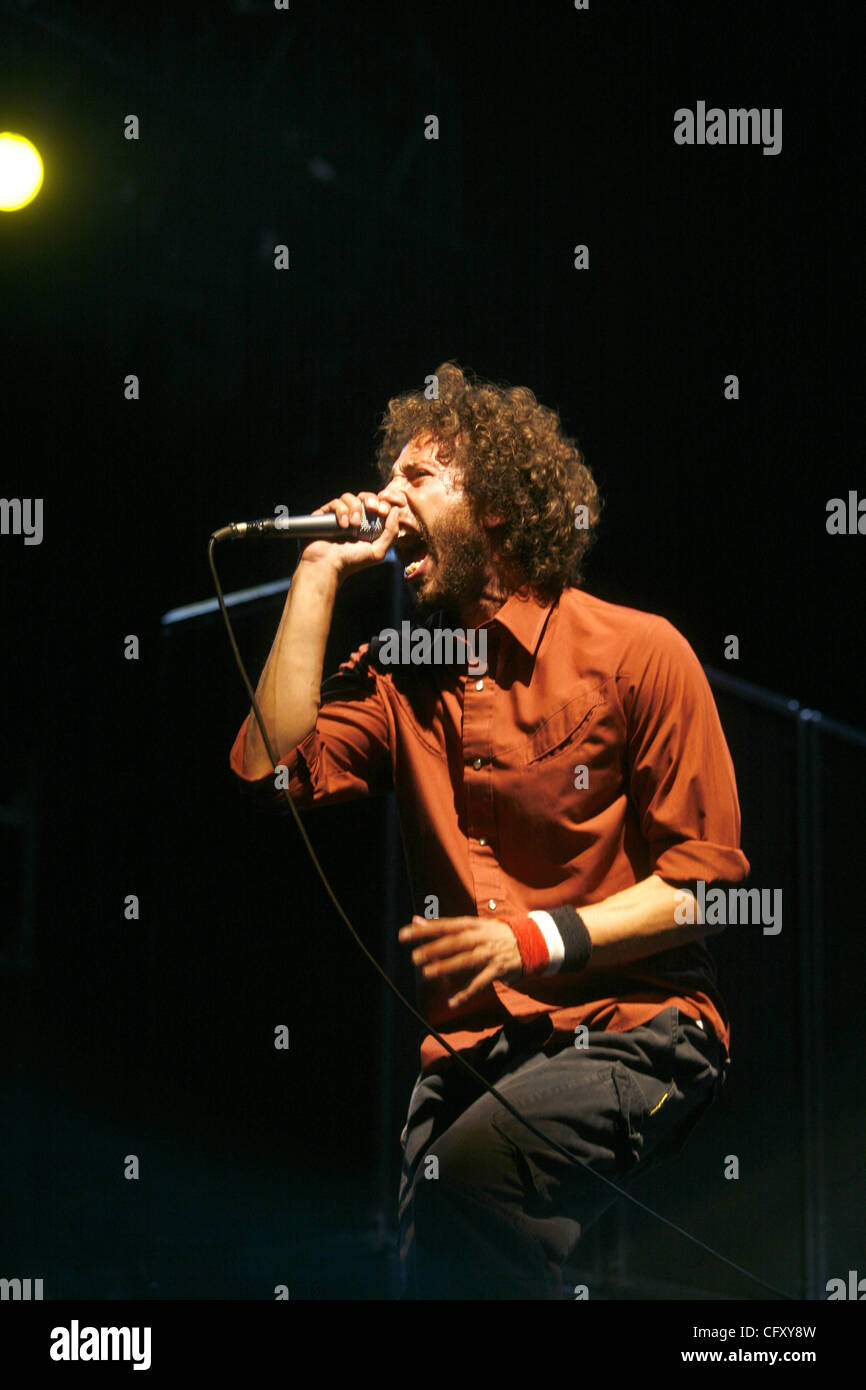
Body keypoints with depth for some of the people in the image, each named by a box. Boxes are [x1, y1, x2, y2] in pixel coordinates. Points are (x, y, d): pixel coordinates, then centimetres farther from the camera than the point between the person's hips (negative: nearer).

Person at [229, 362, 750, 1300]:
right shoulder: (398, 671, 16)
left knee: (481, 1154, -33)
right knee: (427, 1260, -22)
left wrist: (536, 938, -15)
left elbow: (704, 877, -1)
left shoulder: (638, 652, 1)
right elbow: (272, 770, -2)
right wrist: (320, 570, 3)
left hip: (634, 1026, -3)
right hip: (469, 1045, 4)